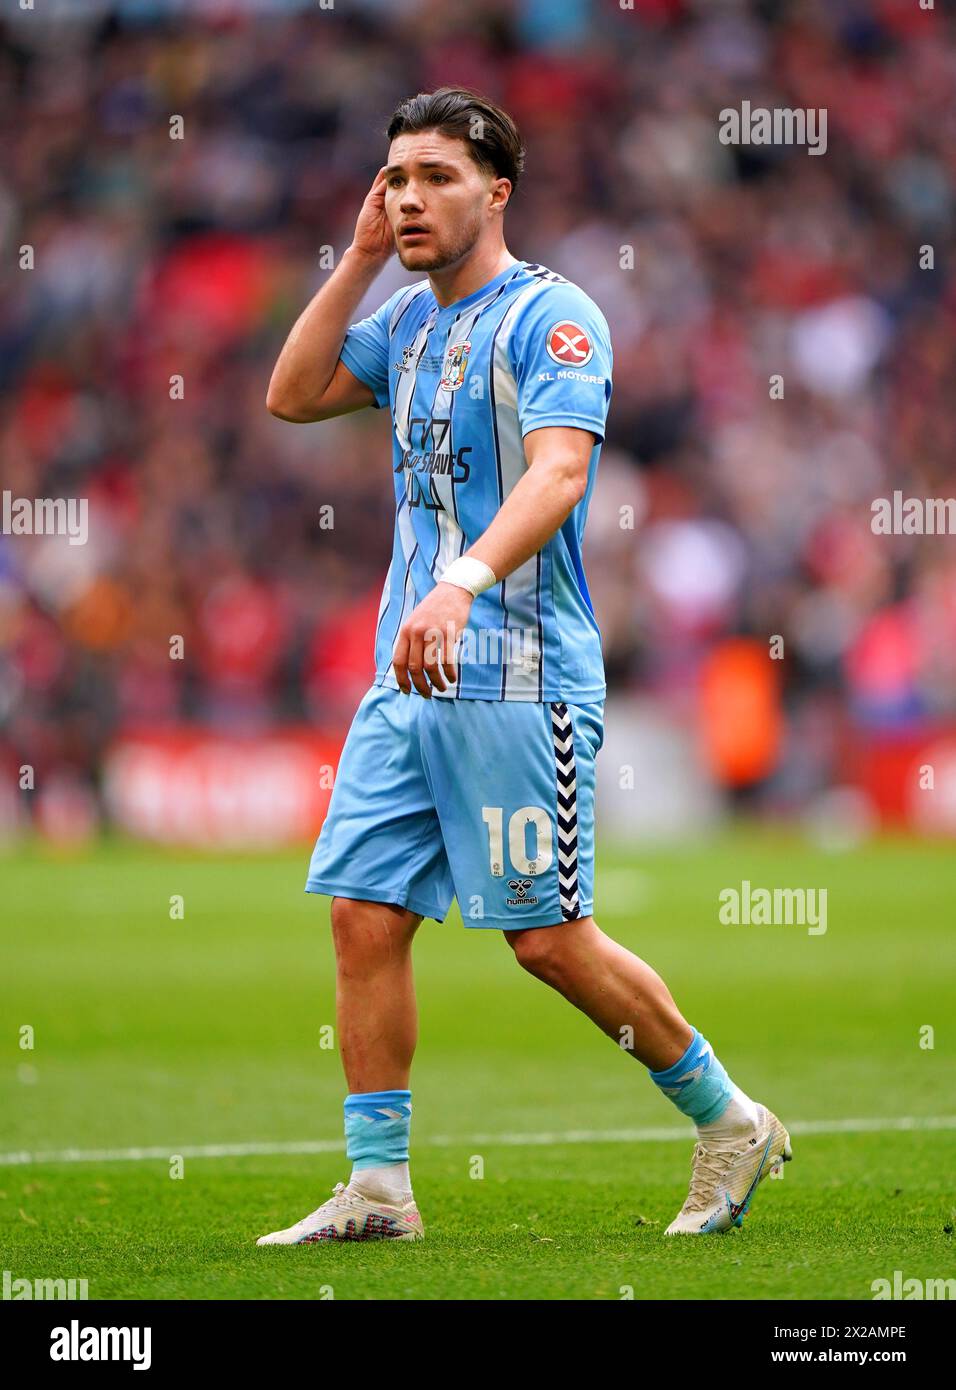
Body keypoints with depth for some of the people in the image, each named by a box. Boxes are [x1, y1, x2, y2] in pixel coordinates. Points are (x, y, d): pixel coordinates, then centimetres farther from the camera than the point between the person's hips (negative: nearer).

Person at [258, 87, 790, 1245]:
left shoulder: (550, 316, -9)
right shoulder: (410, 322, 16)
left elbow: (560, 468, -23)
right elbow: (291, 397, 13)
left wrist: (465, 580, -39)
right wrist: (360, 259, 8)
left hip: (518, 680, -8)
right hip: (406, 677, 8)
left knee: (548, 939, -5)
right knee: (364, 919, 0)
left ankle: (729, 1125, 12)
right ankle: (375, 1188, 5)